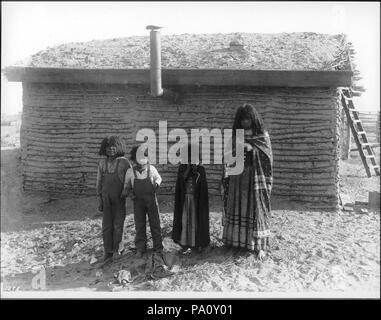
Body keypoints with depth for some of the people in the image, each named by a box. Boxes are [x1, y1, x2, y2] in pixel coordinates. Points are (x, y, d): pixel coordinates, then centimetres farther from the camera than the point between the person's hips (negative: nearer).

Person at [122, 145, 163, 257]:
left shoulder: (151, 169, -10)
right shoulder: (130, 171, -9)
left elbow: (158, 177, 9)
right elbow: (127, 185, 6)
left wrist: (156, 183, -11)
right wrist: (128, 192, -13)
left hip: (151, 200, 0)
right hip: (138, 202, 0)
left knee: (155, 223, 7)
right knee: (139, 225, 5)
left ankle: (158, 246, 21)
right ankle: (140, 248, 18)